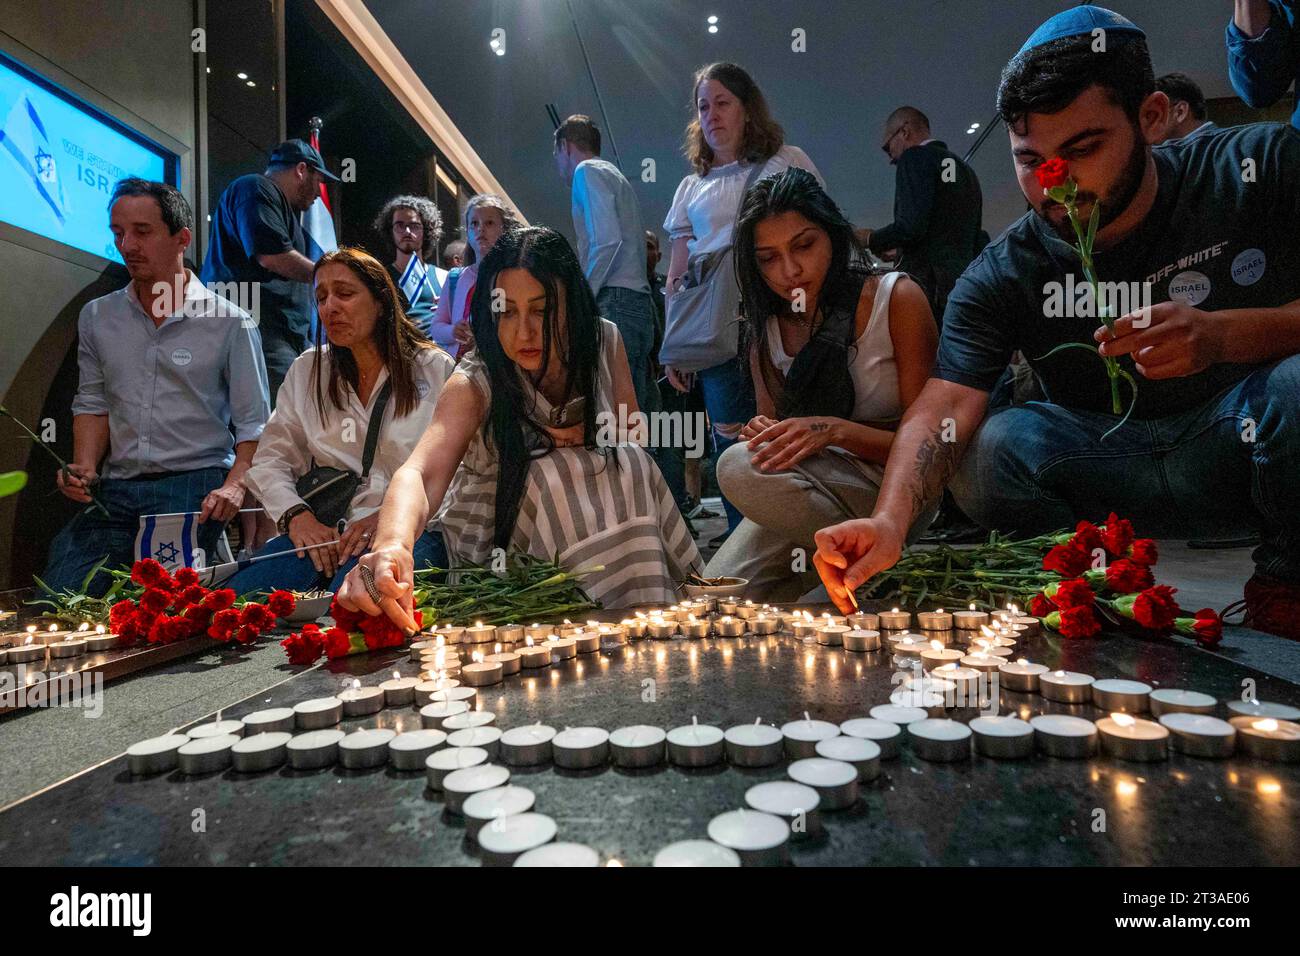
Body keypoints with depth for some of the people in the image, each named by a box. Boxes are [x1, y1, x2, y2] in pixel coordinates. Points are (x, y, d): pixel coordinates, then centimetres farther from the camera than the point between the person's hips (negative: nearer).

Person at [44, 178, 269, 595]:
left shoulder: (230, 323, -1)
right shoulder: (96, 317, 14)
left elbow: (253, 424, -2)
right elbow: (92, 404, 18)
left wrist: (235, 485, -18)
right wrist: (85, 468, 0)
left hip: (194, 485, -4)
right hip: (113, 490, 5)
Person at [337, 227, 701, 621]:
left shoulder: (603, 340, -11)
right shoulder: (474, 383, -24)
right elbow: (420, 472, -39)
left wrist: (589, 434, -22)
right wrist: (391, 545, -60)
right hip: (495, 536, -3)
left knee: (631, 464, -24)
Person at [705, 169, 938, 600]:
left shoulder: (897, 299, -7)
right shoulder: (765, 329, 6)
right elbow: (778, 446, 11)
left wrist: (835, 430, -26)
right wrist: (762, 434, -14)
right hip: (804, 494, 4)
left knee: (740, 466, -29)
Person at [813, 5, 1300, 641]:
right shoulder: (1003, 276, -8)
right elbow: (945, 407, -21)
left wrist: (1225, 333, -30)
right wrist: (890, 519, -38)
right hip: (1118, 472, 1)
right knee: (984, 455, -24)